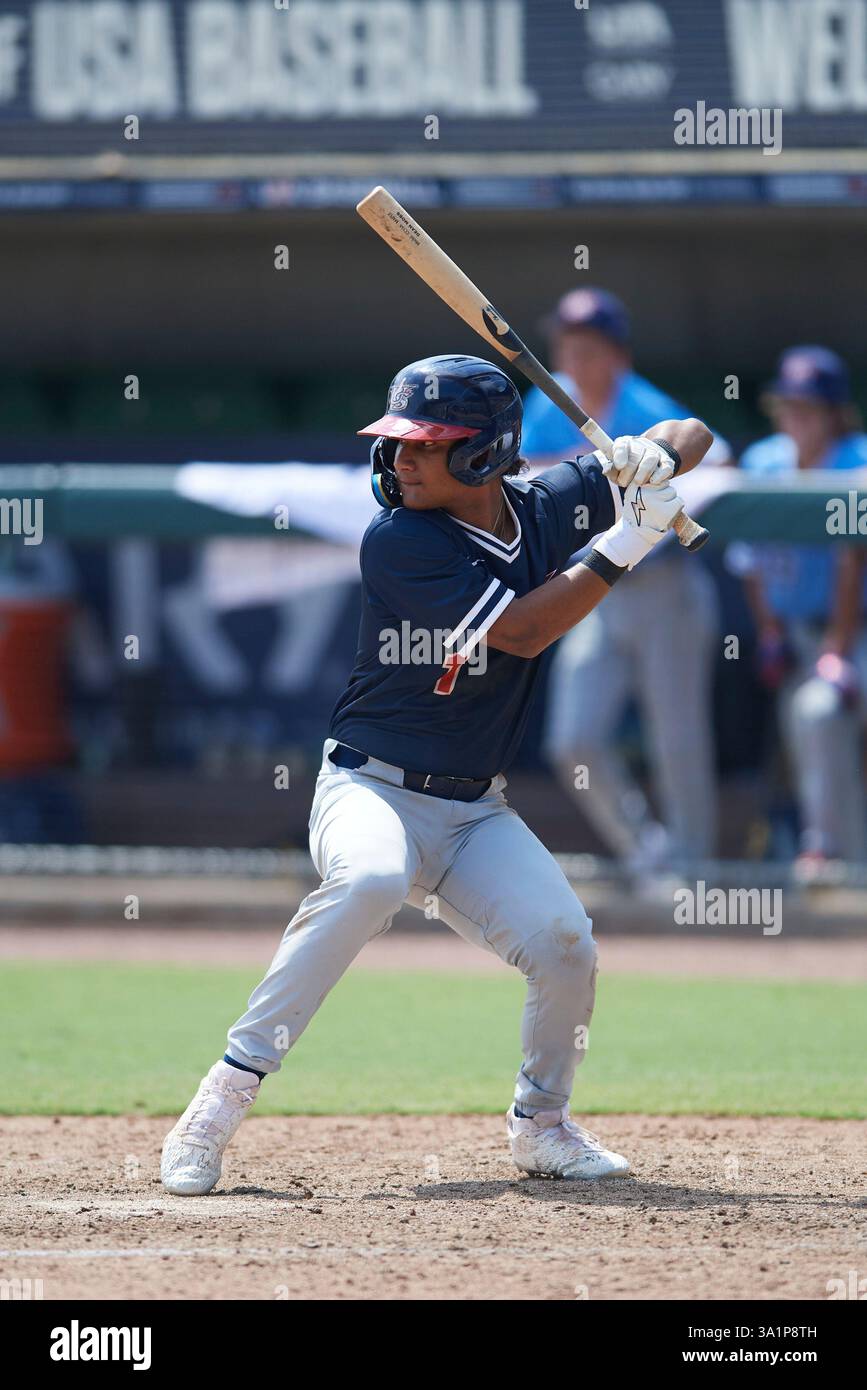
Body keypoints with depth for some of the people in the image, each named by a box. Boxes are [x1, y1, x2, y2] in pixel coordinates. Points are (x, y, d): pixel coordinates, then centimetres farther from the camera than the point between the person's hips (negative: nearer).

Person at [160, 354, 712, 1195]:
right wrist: (624, 547, -20)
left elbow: (692, 436, 12)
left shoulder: (547, 508, 1)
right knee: (369, 878, -37)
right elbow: (518, 631, -22)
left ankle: (540, 1124, 13)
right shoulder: (398, 541, -15)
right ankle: (226, 1095, -32)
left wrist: (654, 457, -11)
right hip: (371, 787, -5)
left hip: (474, 811, 5)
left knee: (564, 944, -17)